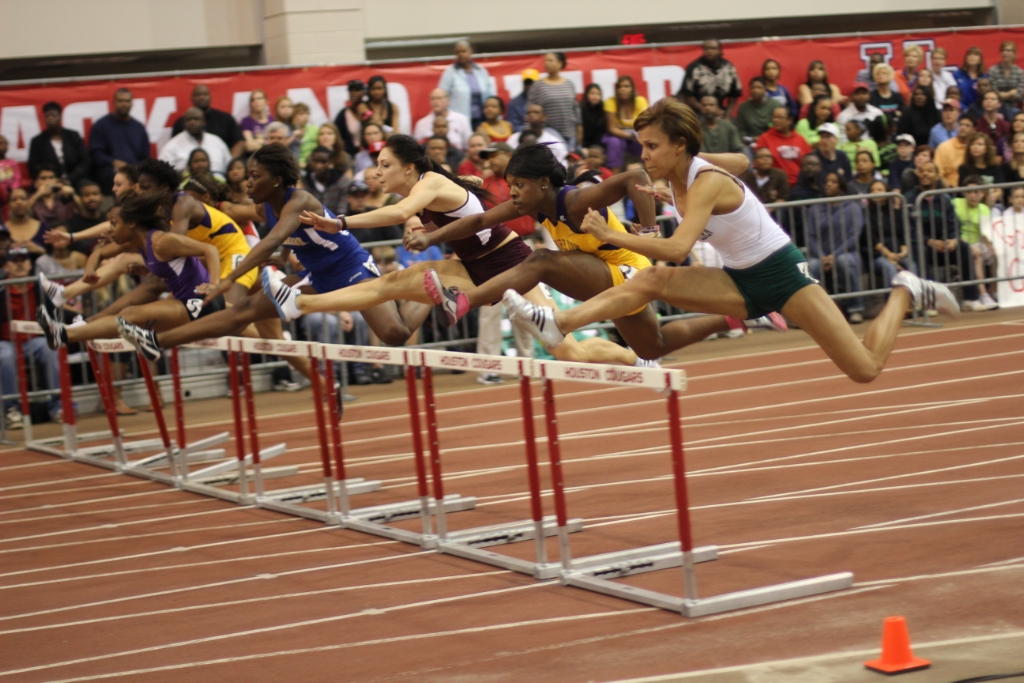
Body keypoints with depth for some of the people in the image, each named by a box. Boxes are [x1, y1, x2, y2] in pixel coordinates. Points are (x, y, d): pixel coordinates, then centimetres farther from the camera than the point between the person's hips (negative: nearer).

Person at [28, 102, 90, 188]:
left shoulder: (73, 136, 12)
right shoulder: (37, 142, 9)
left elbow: (84, 162, 7)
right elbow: (33, 169, 3)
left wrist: (70, 180, -8)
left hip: (75, 183, 1)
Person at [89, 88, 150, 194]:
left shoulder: (139, 128, 22)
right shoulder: (101, 125, 11)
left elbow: (145, 158, 22)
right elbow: (95, 154, 4)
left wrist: (135, 168, -2)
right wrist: (114, 162, -15)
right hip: (108, 171, -2)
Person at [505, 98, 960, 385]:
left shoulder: (706, 182, -27)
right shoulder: (677, 178, -2)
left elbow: (677, 249, -41)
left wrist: (610, 235, -39)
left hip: (781, 274, -7)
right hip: (740, 282, 7)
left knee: (866, 369, -6)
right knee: (652, 280, -18)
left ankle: (905, 293, 19)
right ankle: (556, 325, -29)